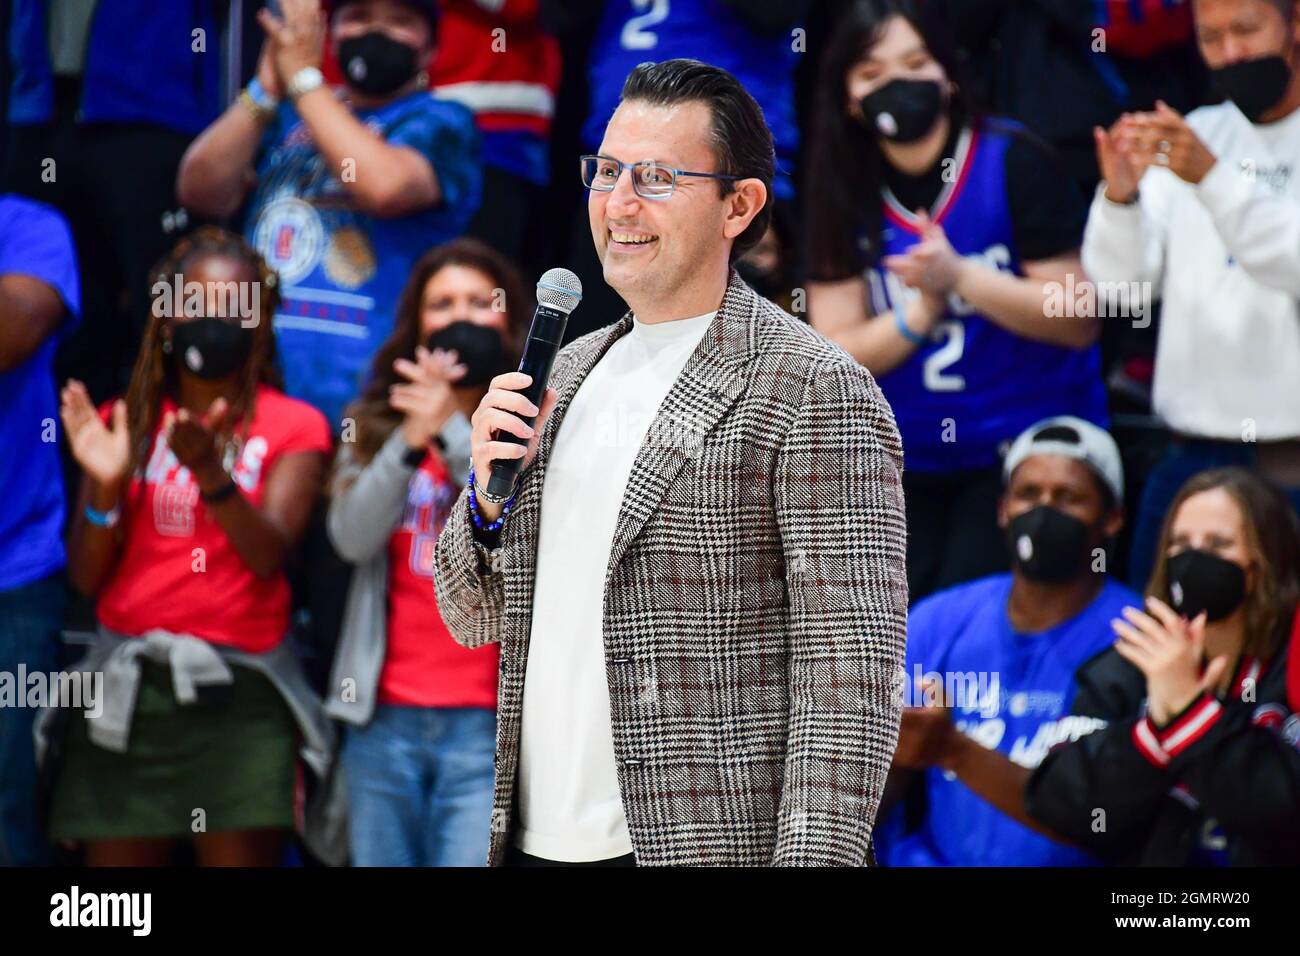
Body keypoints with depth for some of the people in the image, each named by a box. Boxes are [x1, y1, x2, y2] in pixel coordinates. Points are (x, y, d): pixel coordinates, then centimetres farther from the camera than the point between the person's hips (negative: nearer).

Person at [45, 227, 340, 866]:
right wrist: (105, 484, -11)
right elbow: (87, 578, 6)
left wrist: (211, 472, -26)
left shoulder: (292, 427, 5)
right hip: (126, 691, 2)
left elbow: (270, 554, -10)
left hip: (239, 694, -2)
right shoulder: (126, 423, 12)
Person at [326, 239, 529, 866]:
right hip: (384, 718, 4)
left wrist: (454, 431, -15)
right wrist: (411, 439, -14)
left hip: (483, 720, -4)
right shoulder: (377, 424, 13)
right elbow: (352, 537, -2)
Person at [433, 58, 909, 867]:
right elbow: (476, 619, 18)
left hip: (704, 849, -7)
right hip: (536, 841, 7)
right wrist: (490, 493, -1)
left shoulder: (817, 392, -9)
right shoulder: (571, 371, 14)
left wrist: (813, 857, -22)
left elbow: (850, 676, -15)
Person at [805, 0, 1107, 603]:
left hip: (1026, 458, -4)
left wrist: (959, 276, -20)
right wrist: (918, 316, -17)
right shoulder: (847, 197, 3)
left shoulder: (1013, 163, -7)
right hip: (908, 470, 4)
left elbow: (1079, 321, -10)